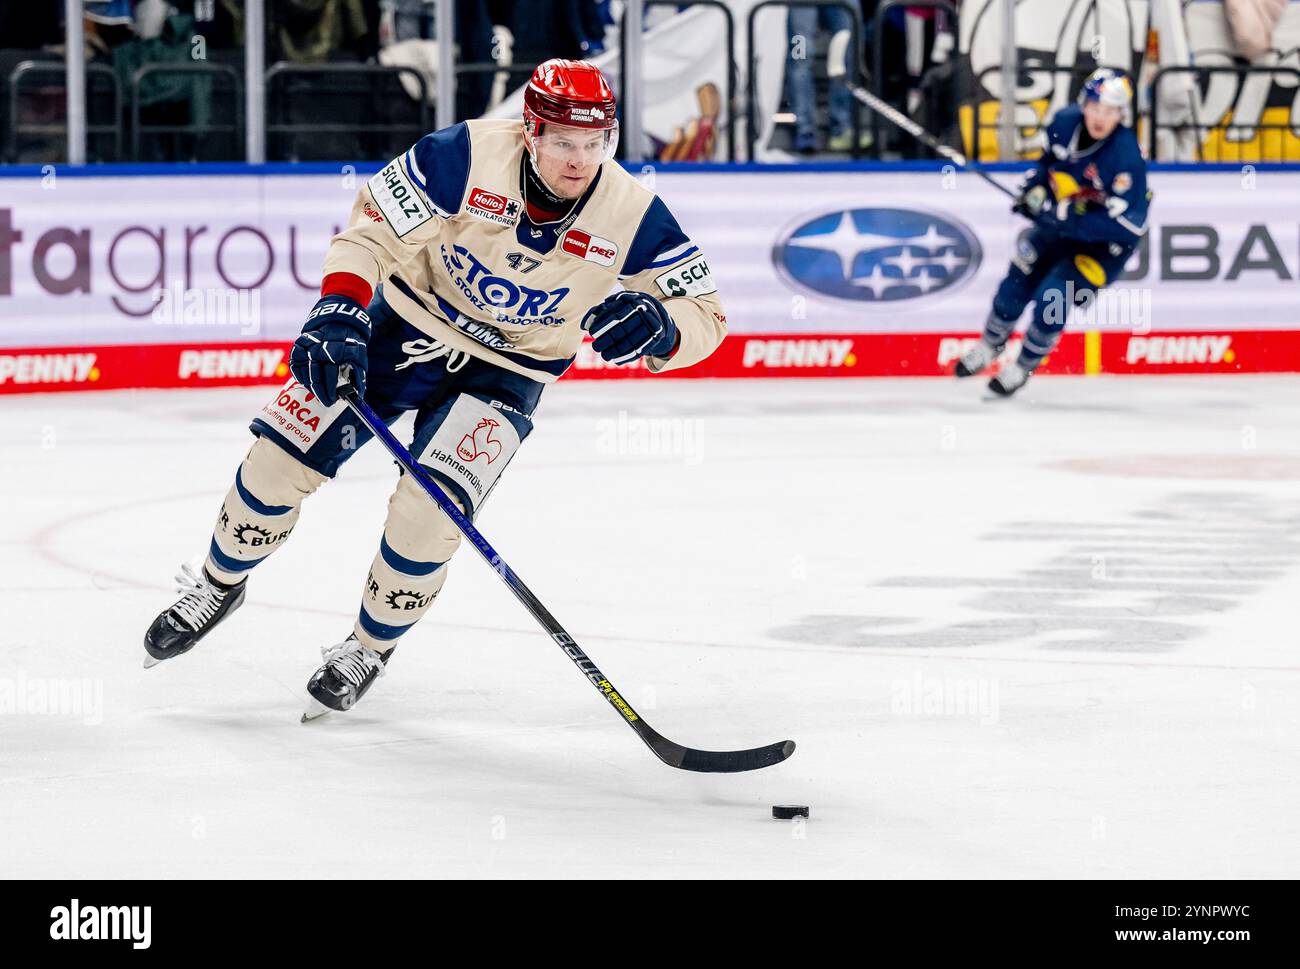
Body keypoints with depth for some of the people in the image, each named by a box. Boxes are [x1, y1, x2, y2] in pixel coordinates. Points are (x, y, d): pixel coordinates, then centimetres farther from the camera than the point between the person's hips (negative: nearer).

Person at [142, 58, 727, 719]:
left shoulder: (631, 214, -21)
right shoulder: (467, 157, -26)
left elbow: (704, 315, -13)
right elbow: (371, 230, -19)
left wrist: (656, 327, -35)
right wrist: (338, 314, -33)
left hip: (504, 372, 0)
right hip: (405, 323, 0)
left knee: (426, 512, -20)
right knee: (279, 461, -4)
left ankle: (370, 647, 8)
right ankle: (220, 584, 27)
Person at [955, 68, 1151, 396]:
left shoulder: (1126, 157, -32)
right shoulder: (1064, 122, -13)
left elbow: (1129, 223, -35)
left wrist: (1068, 217, -37)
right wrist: (1035, 187, -4)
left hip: (1106, 241, -6)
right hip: (1059, 223, 6)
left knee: (1052, 296, -14)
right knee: (1017, 282, 8)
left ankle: (1023, 367, 10)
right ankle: (990, 345, 35)